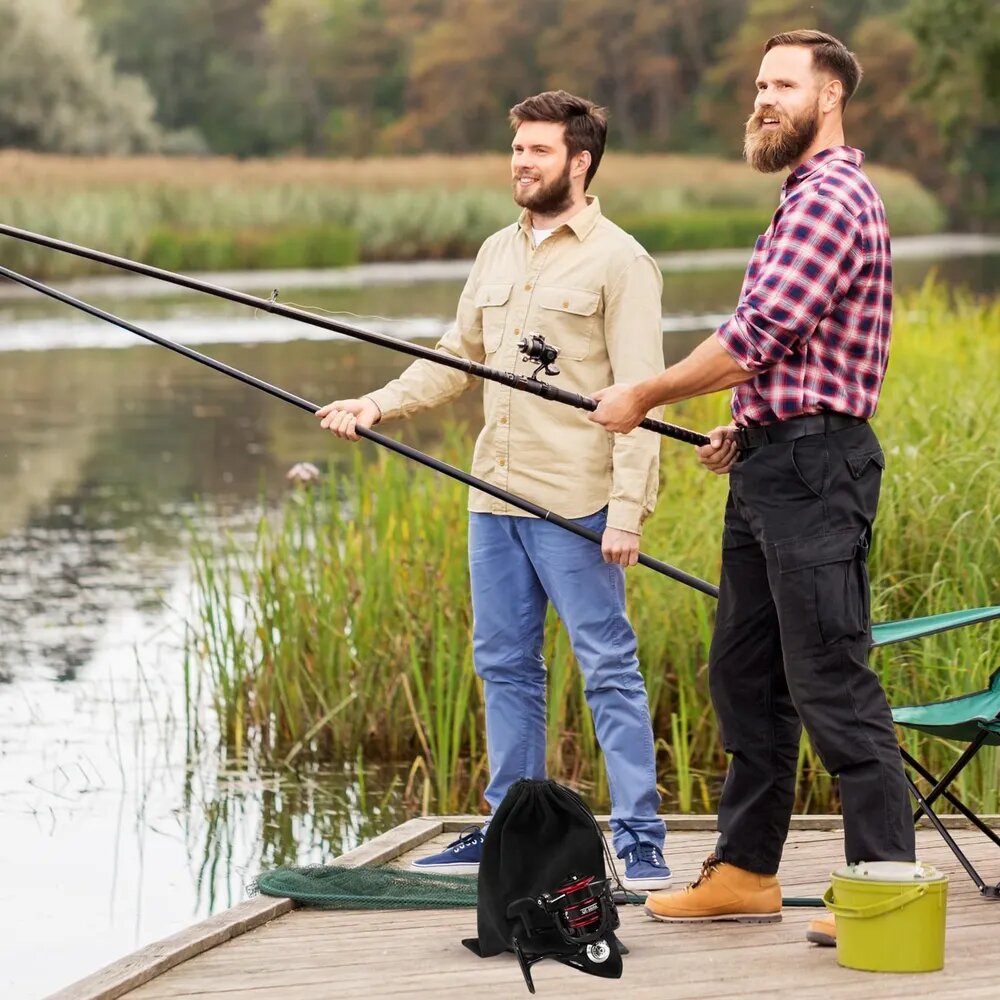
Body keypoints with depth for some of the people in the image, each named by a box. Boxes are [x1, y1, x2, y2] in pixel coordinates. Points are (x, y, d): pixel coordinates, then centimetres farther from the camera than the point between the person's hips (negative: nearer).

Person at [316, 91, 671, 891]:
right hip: (495, 496, 8)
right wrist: (377, 406, 9)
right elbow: (455, 360, 23)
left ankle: (641, 844, -3)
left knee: (610, 671, -5)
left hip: (574, 504, -8)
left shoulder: (618, 262, -7)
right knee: (506, 666, 12)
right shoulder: (499, 253, 16)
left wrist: (628, 510, -18)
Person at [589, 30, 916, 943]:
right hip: (771, 464, 11)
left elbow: (755, 337, -20)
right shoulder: (809, 197, 20)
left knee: (832, 681, -10)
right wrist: (747, 429, 16)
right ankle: (745, 869, 22)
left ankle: (887, 881, -8)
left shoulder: (831, 199, -14)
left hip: (813, 466, -11)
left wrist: (644, 397, -10)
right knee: (746, 673, 15)